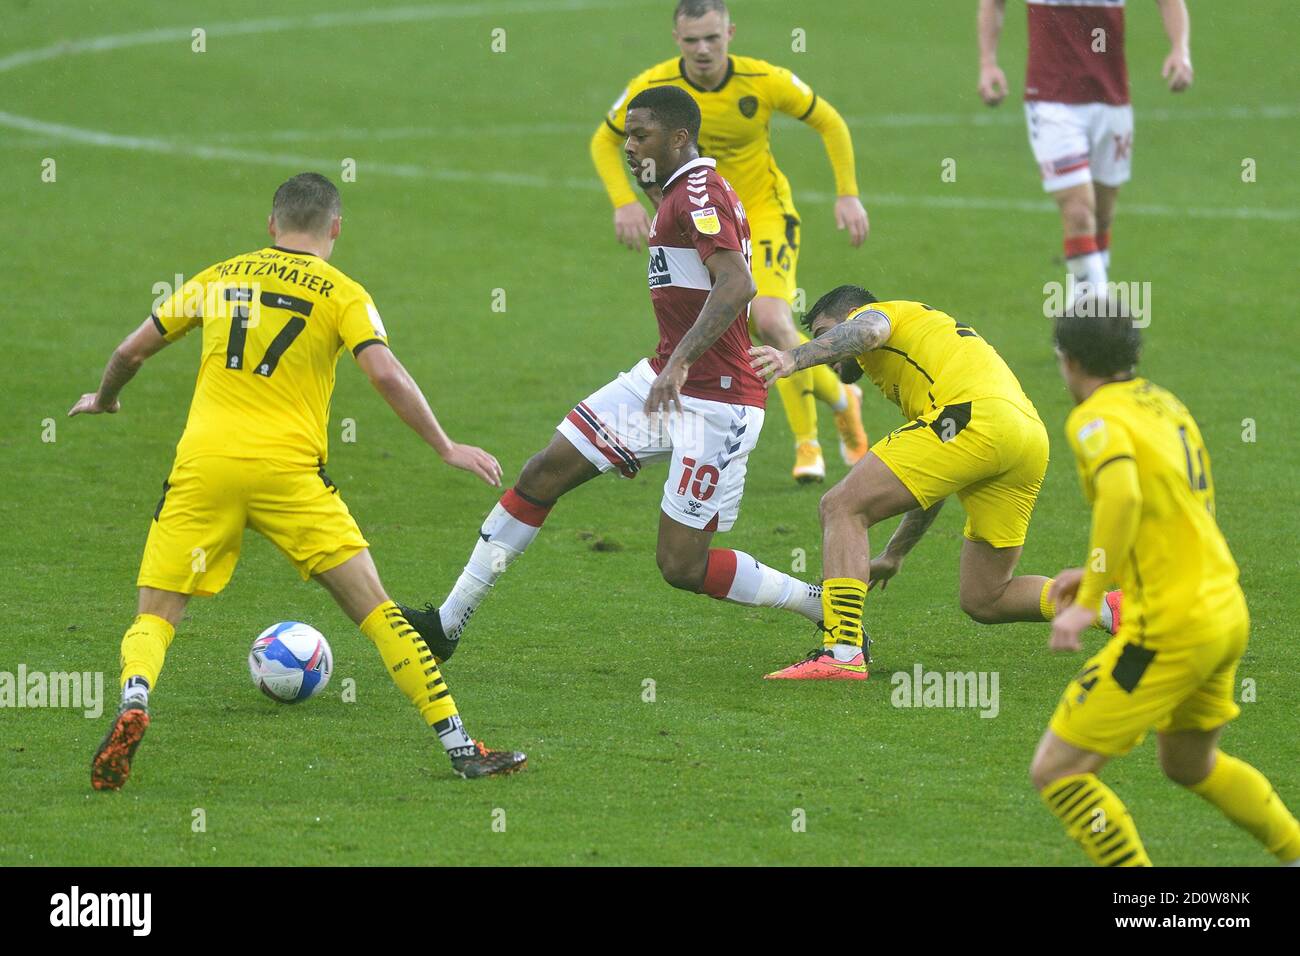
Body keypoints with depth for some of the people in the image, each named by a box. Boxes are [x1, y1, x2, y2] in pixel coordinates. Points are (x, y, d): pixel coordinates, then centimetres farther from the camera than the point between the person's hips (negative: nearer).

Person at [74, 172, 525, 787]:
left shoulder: (220, 277, 15)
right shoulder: (341, 294, 6)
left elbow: (130, 352, 20)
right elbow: (386, 374, -8)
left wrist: (102, 401, 39)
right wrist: (447, 449, 0)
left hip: (201, 465, 2)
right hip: (288, 471, -2)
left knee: (154, 619, 7)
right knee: (375, 611, 5)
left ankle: (133, 704, -24)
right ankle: (459, 745, 2)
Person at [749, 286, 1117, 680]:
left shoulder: (867, 313, 19)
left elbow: (867, 331, -10)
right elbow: (933, 485, 43)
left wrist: (794, 359, -26)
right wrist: (894, 554, 49)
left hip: (974, 418, -9)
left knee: (842, 507, -3)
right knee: (983, 600, 16)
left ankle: (842, 651, -17)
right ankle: (1115, 609, 5)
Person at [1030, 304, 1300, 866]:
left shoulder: (1096, 419, -13)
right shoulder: (1165, 404, 13)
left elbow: (1123, 496, -33)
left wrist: (1089, 601, -30)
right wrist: (1097, 572, 22)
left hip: (1169, 628, -9)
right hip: (1225, 610, 9)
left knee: (1056, 772, -4)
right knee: (1190, 765, 31)